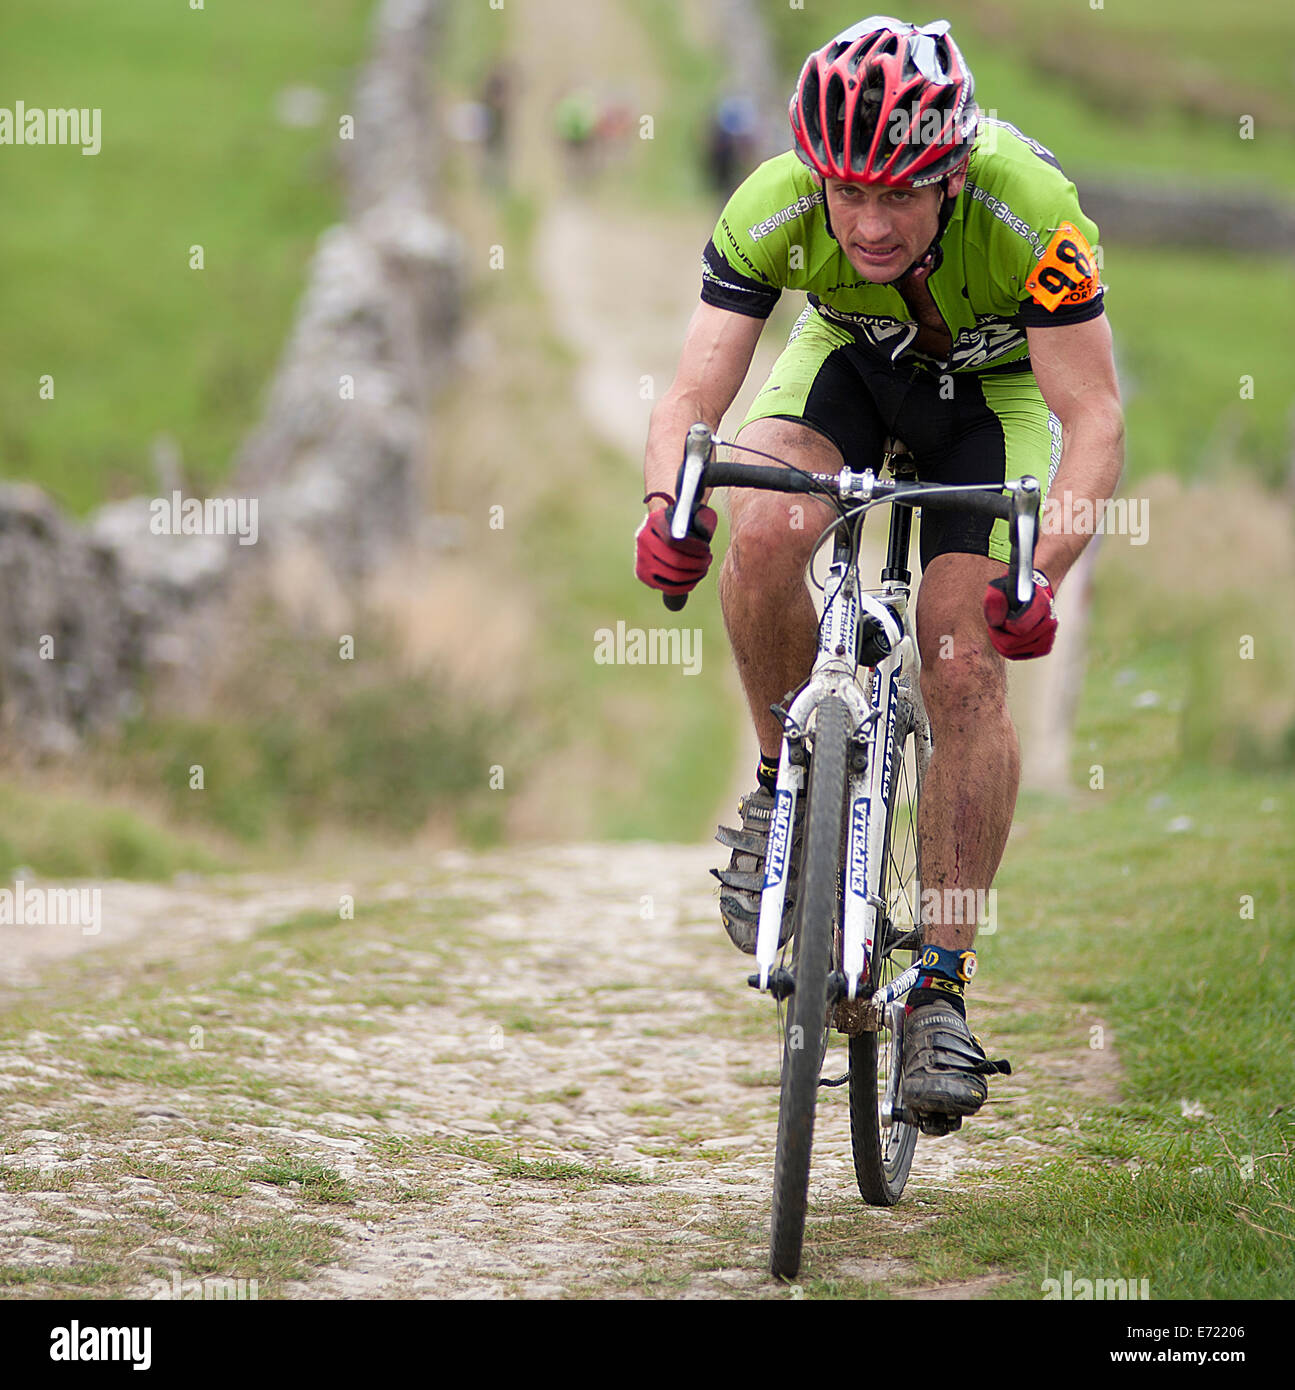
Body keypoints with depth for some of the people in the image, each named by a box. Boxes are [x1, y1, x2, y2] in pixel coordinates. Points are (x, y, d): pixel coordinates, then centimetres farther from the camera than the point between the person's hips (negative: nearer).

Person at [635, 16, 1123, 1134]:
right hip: (849, 359, 2)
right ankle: (788, 778, -3)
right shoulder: (772, 211, -31)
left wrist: (1041, 574, -52)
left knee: (966, 670, -15)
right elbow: (693, 393, -32)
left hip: (997, 382, -2)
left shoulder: (1032, 213, -37)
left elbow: (1095, 420, -36)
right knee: (762, 534, -30)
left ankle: (941, 986, -3)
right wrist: (668, 507, -53)